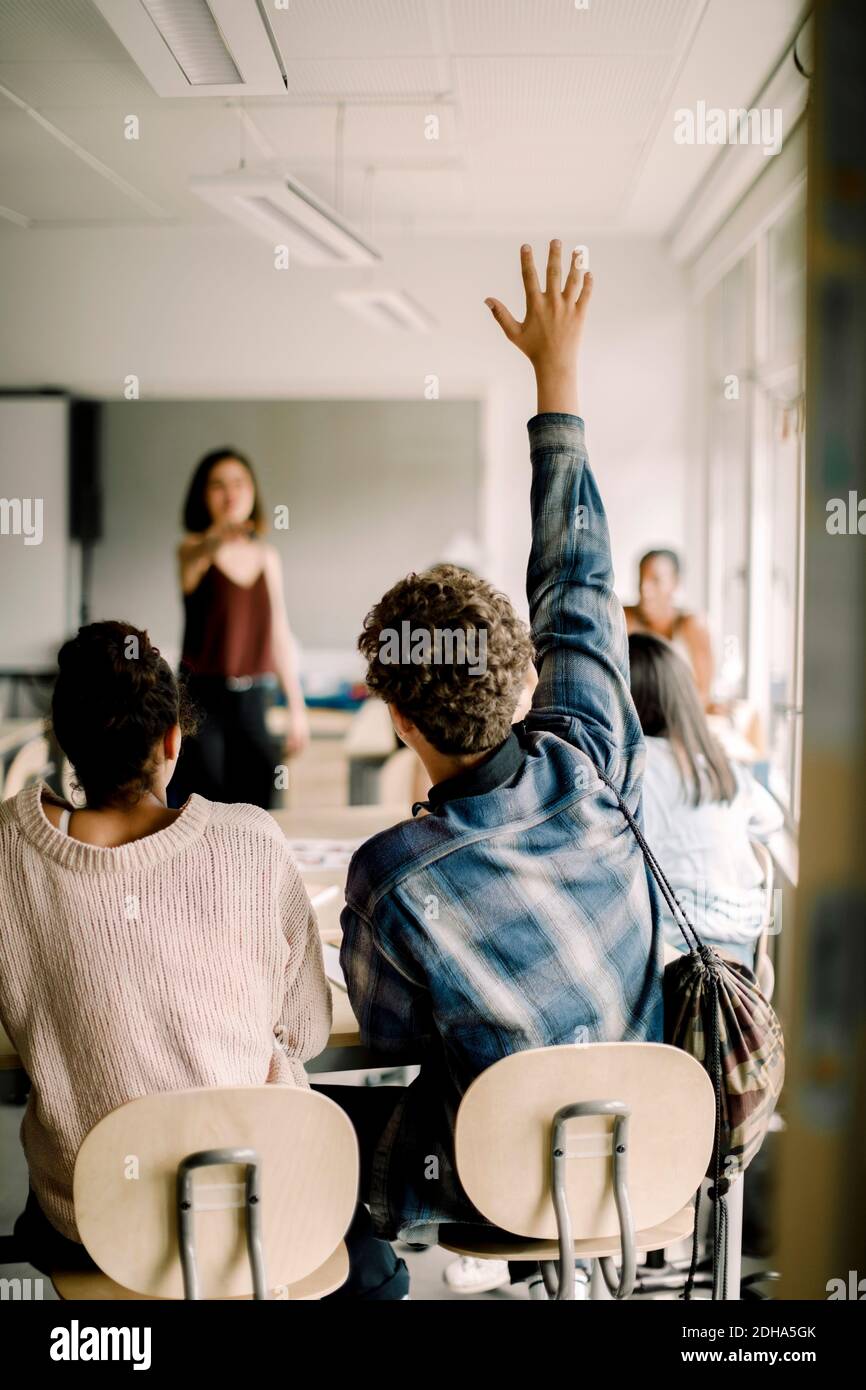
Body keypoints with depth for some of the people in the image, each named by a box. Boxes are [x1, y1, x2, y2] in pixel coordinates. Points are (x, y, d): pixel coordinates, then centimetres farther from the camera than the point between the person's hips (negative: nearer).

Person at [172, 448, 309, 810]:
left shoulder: (268, 557, 11)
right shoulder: (194, 547, -4)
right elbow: (190, 565, -31)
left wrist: (297, 706, 14)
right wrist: (213, 543, -55)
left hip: (251, 698, 5)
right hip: (202, 696, -5)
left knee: (256, 802, 5)